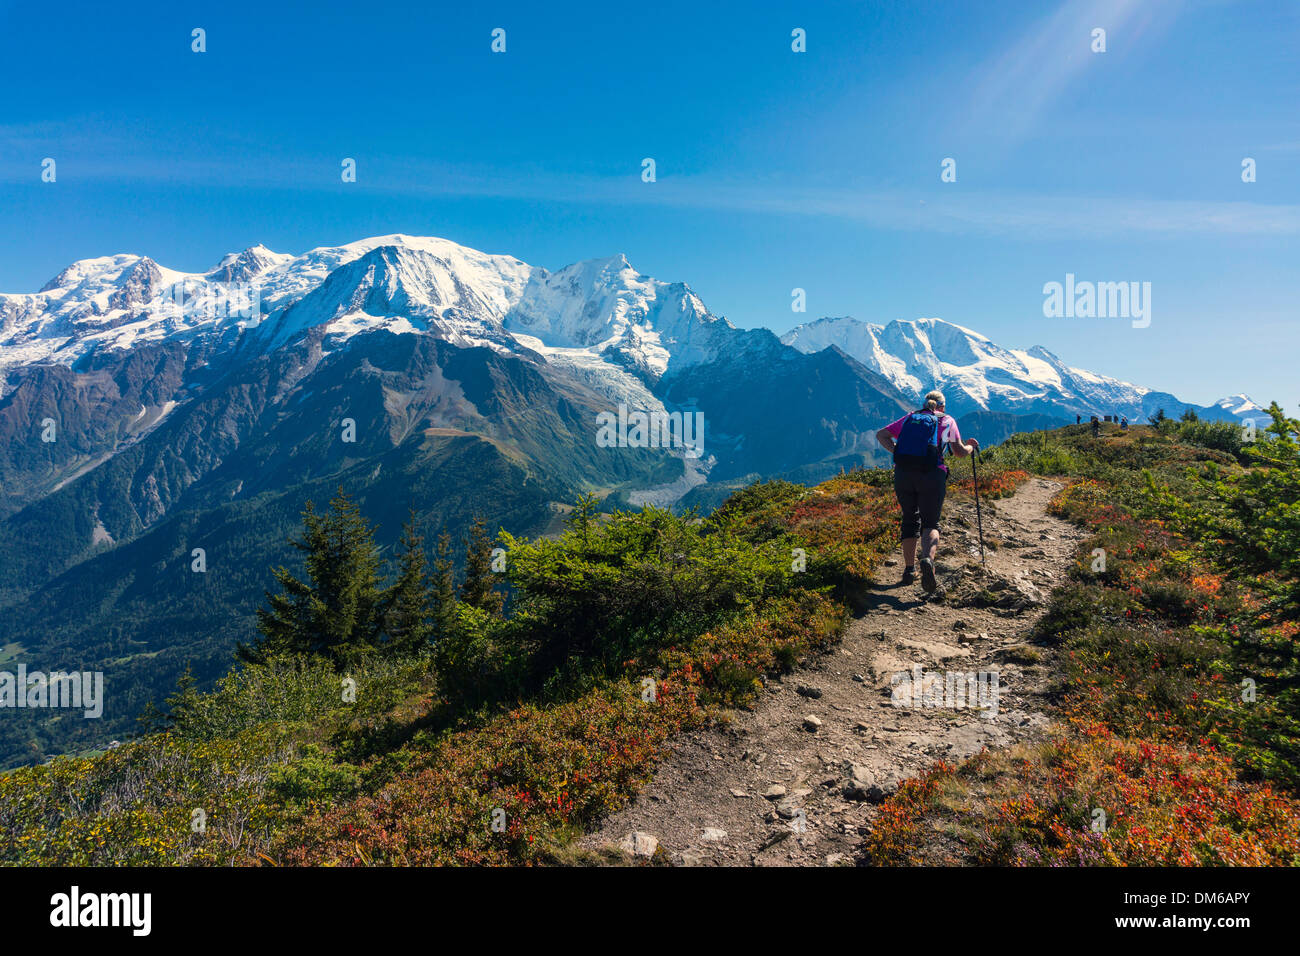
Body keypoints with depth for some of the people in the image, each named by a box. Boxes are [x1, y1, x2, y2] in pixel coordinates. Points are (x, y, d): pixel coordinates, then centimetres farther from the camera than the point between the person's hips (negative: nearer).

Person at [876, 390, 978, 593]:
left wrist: (896, 451, 12)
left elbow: (881, 435, 17)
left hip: (903, 474, 2)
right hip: (932, 475, -2)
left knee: (910, 519, 17)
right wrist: (971, 446, 40)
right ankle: (928, 559, -26)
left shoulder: (910, 418, 21)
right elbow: (960, 452, 20)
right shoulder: (947, 421, 15)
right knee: (930, 523, 5)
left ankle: (909, 570, 16)